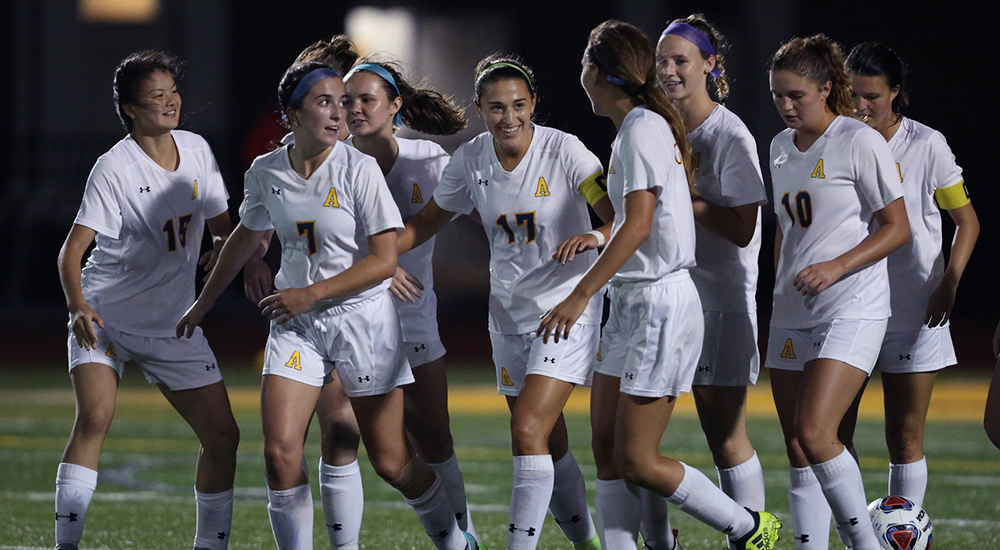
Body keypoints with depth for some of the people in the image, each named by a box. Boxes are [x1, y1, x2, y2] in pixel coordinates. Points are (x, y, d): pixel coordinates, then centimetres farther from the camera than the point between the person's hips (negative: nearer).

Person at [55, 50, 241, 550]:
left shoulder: (197, 151, 3)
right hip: (104, 316, -5)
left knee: (223, 436, 0)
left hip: (174, 323, 5)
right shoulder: (114, 168, -14)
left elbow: (221, 224, 17)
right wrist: (77, 306, -35)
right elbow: (72, 250, -17)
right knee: (95, 415, -27)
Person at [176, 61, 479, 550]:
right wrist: (203, 303, 27)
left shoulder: (358, 169, -12)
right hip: (295, 325, 3)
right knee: (279, 452, -13)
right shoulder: (266, 174, 0)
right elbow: (246, 236, 20)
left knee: (391, 462, 1)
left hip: (362, 315, -3)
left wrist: (311, 293, -20)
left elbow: (385, 260, -14)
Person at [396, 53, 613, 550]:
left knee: (529, 431, -18)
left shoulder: (563, 151, -15)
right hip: (508, 313, 5)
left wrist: (593, 235, -40)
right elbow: (428, 220, 14)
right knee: (548, 447, 11)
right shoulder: (470, 160, -1)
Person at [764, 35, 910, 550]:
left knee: (814, 432, -19)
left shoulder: (860, 141, -8)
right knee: (797, 447, 3)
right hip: (792, 315, 7)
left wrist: (837, 266, -18)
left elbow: (897, 227, -8)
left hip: (853, 310, -7)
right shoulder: (781, 146, 13)